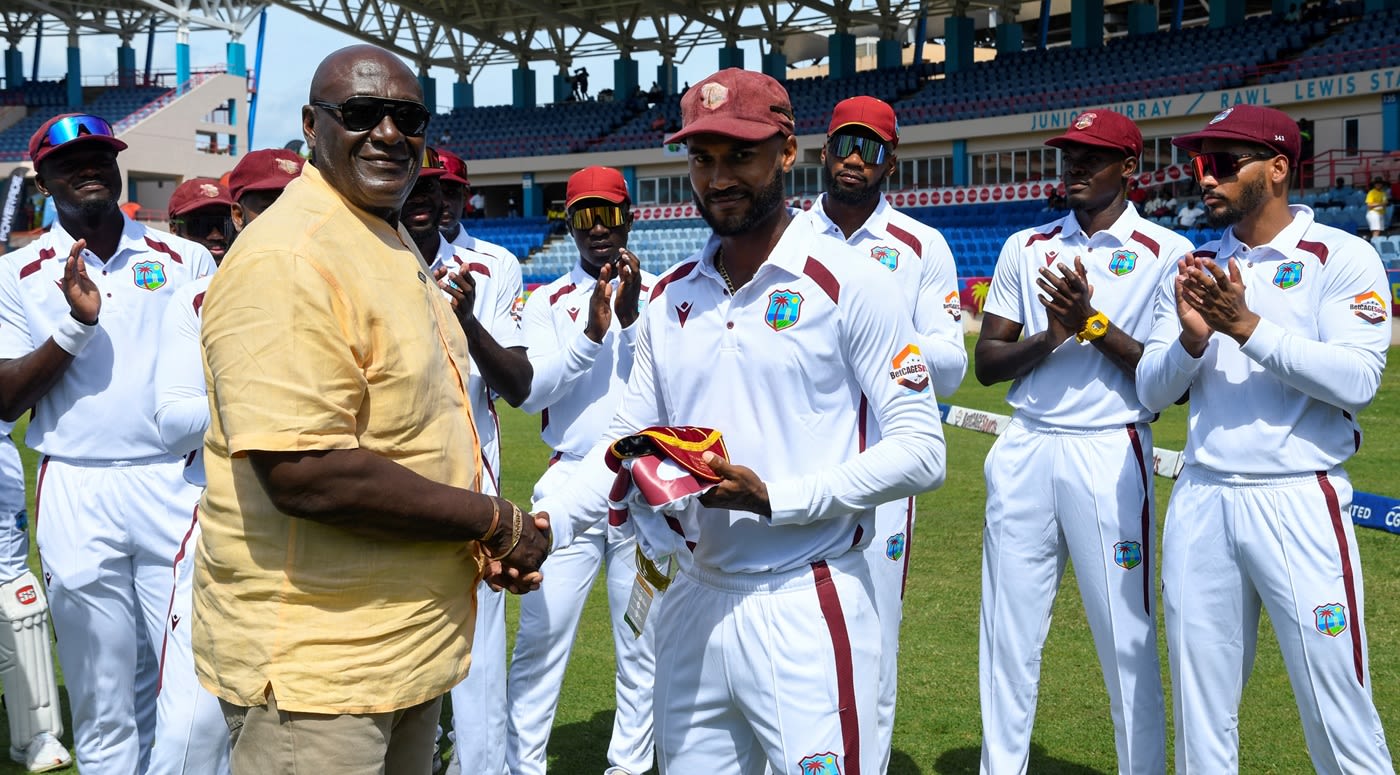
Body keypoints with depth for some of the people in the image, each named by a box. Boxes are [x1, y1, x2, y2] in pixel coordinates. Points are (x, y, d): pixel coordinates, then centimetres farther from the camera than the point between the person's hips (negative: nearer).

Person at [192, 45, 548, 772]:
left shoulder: (393, 243, 12)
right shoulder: (288, 258, -20)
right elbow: (303, 473, -27)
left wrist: (487, 539, 2)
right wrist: (496, 521, -17)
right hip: (314, 667, -9)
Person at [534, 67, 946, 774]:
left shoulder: (850, 285, -7)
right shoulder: (669, 298, 9)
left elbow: (921, 451, -10)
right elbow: (628, 439, 13)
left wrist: (775, 498, -19)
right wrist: (549, 521, -5)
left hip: (806, 608, -5)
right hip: (692, 602, 5)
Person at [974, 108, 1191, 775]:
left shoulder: (1166, 252, 1)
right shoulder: (1026, 247, 11)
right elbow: (986, 363, 7)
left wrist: (1093, 323, -14)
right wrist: (1053, 334, -10)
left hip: (1110, 453, -3)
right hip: (1024, 451, 3)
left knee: (1126, 634, 3)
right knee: (1008, 631, 8)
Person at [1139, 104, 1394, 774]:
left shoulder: (1342, 258, -1)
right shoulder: (1194, 270, 12)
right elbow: (1151, 391, 7)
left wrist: (1247, 326, -19)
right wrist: (1192, 338, -11)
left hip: (1299, 500, -4)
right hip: (1200, 501, 4)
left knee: (1339, 718, -1)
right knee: (1200, 709, 11)